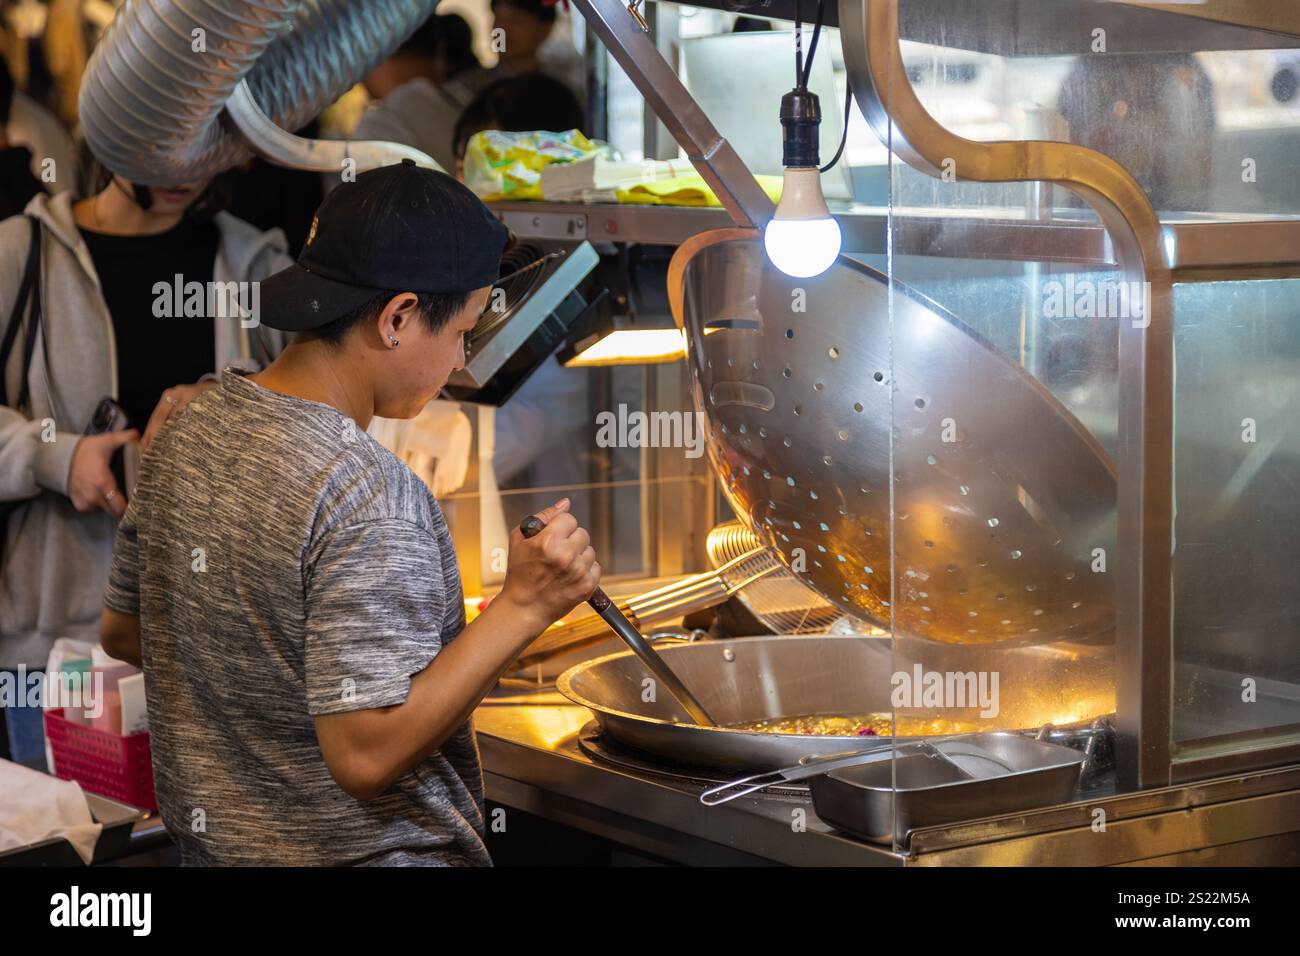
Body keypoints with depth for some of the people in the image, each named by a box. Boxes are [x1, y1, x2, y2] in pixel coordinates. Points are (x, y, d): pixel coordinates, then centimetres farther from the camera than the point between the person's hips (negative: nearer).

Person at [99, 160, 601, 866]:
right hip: (361, 852, -8)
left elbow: (121, 630, 11)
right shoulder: (369, 495, -26)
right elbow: (367, 754, -28)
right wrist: (521, 608, -25)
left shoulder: (189, 430, -1)